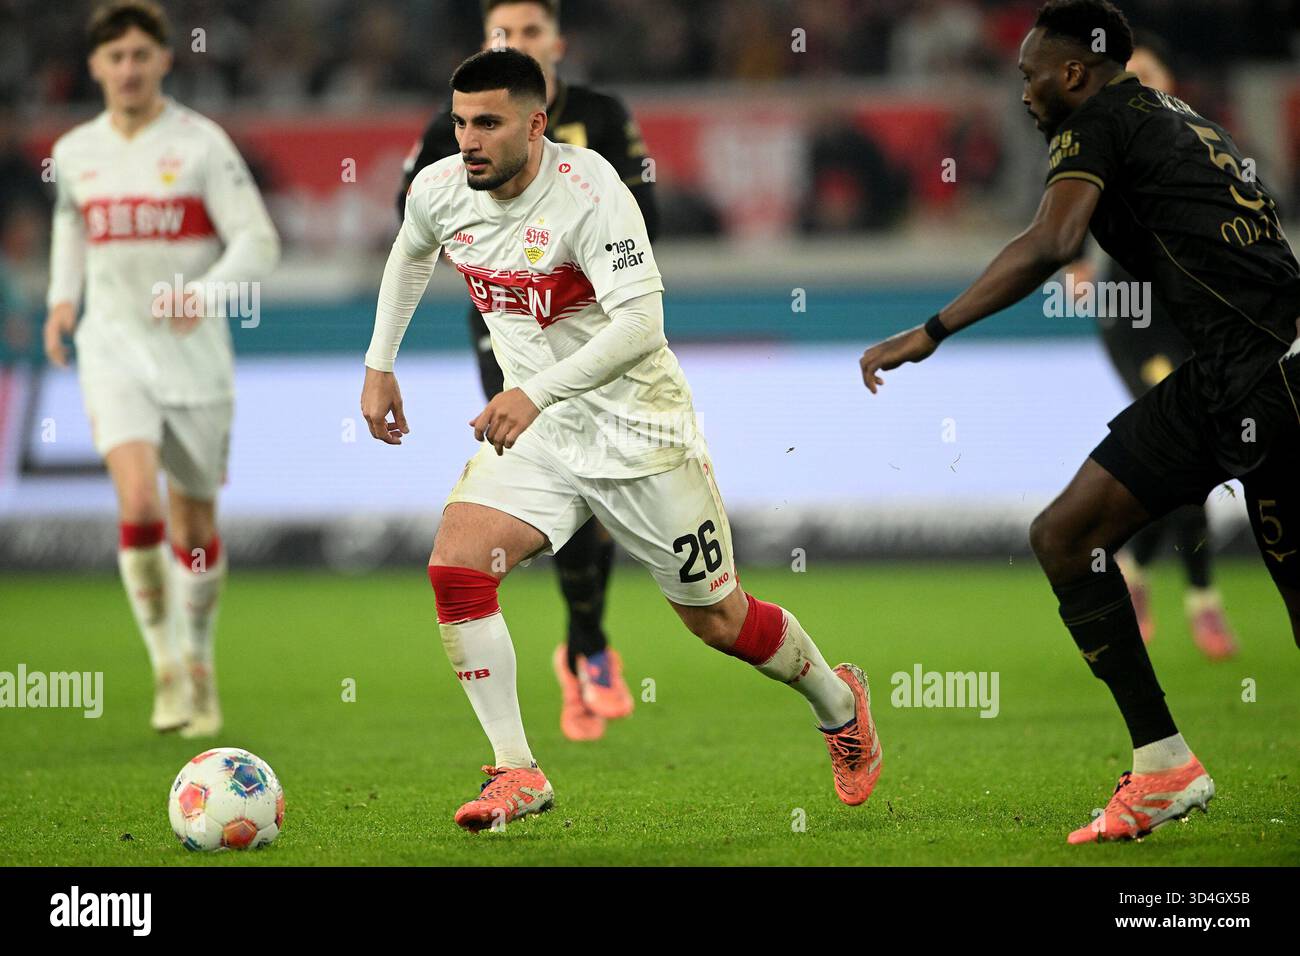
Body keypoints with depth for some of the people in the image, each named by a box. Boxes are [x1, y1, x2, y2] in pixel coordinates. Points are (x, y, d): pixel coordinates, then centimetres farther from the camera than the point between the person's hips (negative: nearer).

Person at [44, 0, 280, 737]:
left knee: (194, 517, 8)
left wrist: (207, 292, -28)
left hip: (193, 347, -1)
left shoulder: (202, 145, -6)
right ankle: (165, 666, -11)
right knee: (138, 499, -20)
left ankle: (199, 666, 27)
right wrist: (63, 297, 10)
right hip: (114, 345, 1)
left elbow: (259, 242, -10)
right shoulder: (76, 152, 6)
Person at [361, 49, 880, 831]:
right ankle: (516, 773, -11)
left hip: (639, 429, -5)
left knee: (718, 620, 6)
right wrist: (380, 364, 19)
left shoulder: (588, 193, -26)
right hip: (532, 427, 5)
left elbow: (641, 325, -35)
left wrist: (536, 392, -46)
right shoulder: (439, 191, -6)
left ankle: (839, 702, 37)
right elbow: (412, 253, 20)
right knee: (455, 568, -19)